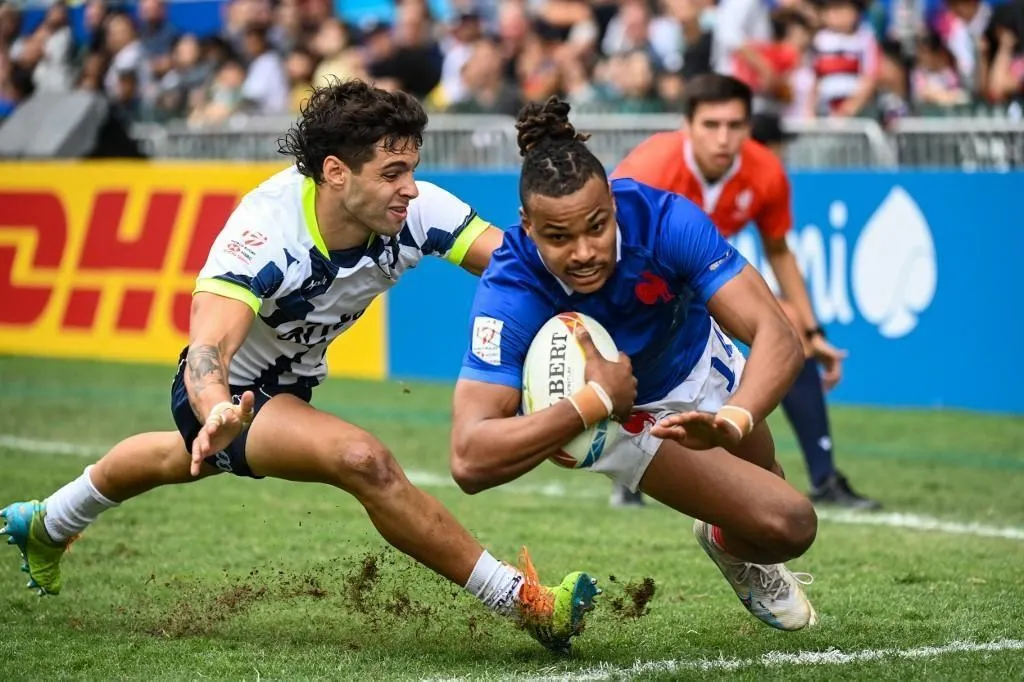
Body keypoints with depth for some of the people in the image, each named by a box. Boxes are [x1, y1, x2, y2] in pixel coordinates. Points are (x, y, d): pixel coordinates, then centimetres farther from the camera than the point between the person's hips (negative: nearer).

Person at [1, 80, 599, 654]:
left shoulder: (414, 212, -27)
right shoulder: (266, 231, -38)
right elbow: (209, 348, -49)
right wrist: (216, 413, -70)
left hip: (295, 380, 7)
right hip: (232, 393, -7)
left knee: (181, 461, 35)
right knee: (364, 460, -32)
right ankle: (523, 603, -23)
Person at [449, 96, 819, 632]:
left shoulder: (665, 220, -37)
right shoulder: (510, 292, -39)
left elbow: (777, 337, -40)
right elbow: (470, 461, -46)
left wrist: (733, 422, -58)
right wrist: (595, 403, -51)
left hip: (700, 361, 3)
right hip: (622, 419, -3)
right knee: (787, 524, -9)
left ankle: (728, 536, 62)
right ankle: (731, 547, 27)